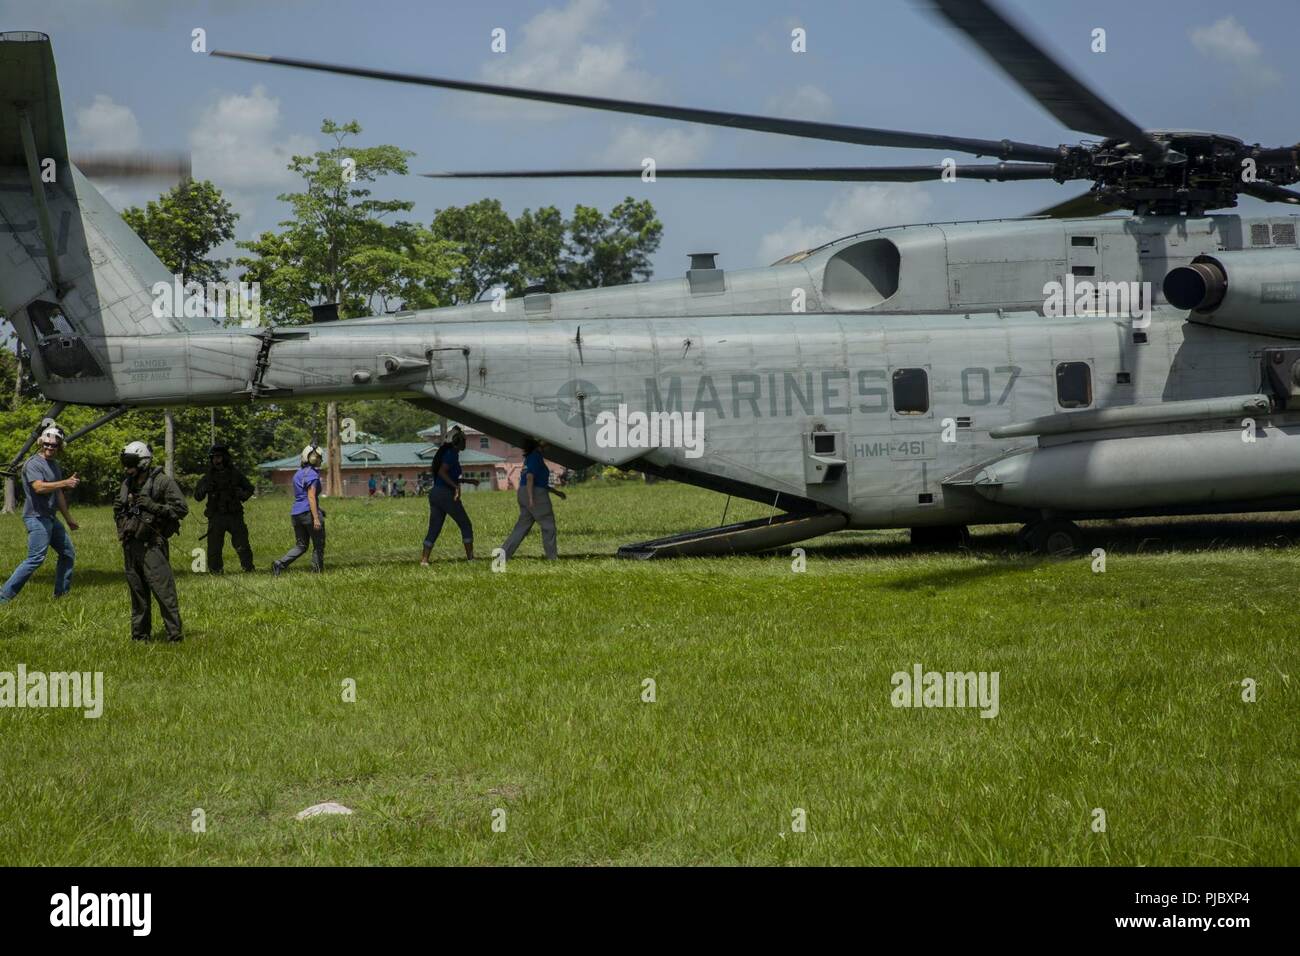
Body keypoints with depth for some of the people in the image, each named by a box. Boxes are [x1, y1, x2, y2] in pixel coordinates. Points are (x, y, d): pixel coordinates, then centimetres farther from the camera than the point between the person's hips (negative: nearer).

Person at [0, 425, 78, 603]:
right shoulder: (34, 463, -13)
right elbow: (39, 487, -29)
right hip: (36, 517, -10)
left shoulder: (54, 465, 15)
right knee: (36, 559, -16)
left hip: (51, 517, 10)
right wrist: (65, 483, -29)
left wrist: (68, 518, 29)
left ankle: (61, 593, 24)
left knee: (68, 554, 14)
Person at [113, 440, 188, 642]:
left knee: (163, 589, -11)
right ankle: (140, 633, 19)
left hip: (152, 544, -7)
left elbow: (181, 508, -11)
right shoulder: (127, 484, 15)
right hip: (130, 545, 7)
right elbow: (118, 510, 30)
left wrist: (153, 506, -18)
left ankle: (174, 633, -9)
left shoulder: (162, 482, -7)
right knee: (137, 591, 12)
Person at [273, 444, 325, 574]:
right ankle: (317, 571, 9)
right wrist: (316, 518, -23)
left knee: (300, 546, 12)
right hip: (309, 512, -8)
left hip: (296, 513, 8)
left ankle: (279, 564, -5)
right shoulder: (312, 475, -12)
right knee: (318, 545, 7)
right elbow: (311, 497, -20)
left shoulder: (298, 473, 15)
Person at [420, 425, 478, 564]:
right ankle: (470, 557, 6)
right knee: (465, 525, 4)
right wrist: (456, 486, -24)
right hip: (447, 495, -9)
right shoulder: (452, 454, -9)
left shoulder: (446, 452, 19)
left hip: (434, 493, 9)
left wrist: (467, 481, 31)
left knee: (434, 529, 5)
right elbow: (442, 472, -21)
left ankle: (424, 559, -6)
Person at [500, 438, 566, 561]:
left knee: (522, 526, 9)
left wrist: (556, 492, 29)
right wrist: (531, 498, -24)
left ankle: (504, 553, 1)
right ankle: (552, 556, 5)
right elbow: (530, 477, -19)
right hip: (536, 494, -9)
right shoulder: (536, 456, -10)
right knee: (548, 525, 1)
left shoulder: (530, 457, 20)